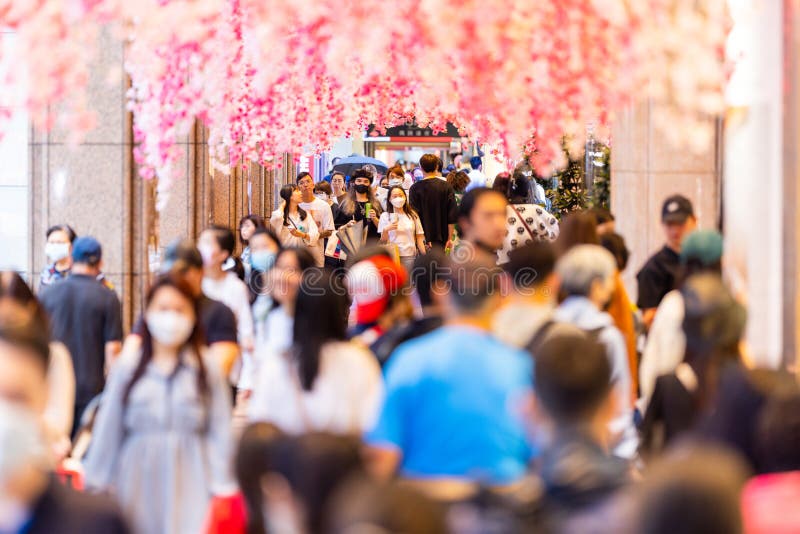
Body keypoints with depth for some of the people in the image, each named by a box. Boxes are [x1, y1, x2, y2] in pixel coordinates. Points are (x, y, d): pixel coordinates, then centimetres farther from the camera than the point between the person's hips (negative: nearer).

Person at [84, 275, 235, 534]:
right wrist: (97, 484, 11)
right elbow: (108, 431, 9)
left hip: (189, 484, -2)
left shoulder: (207, 370, 0)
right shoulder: (127, 368, 5)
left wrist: (221, 490, -3)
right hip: (138, 480, 2)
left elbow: (219, 434, 1)